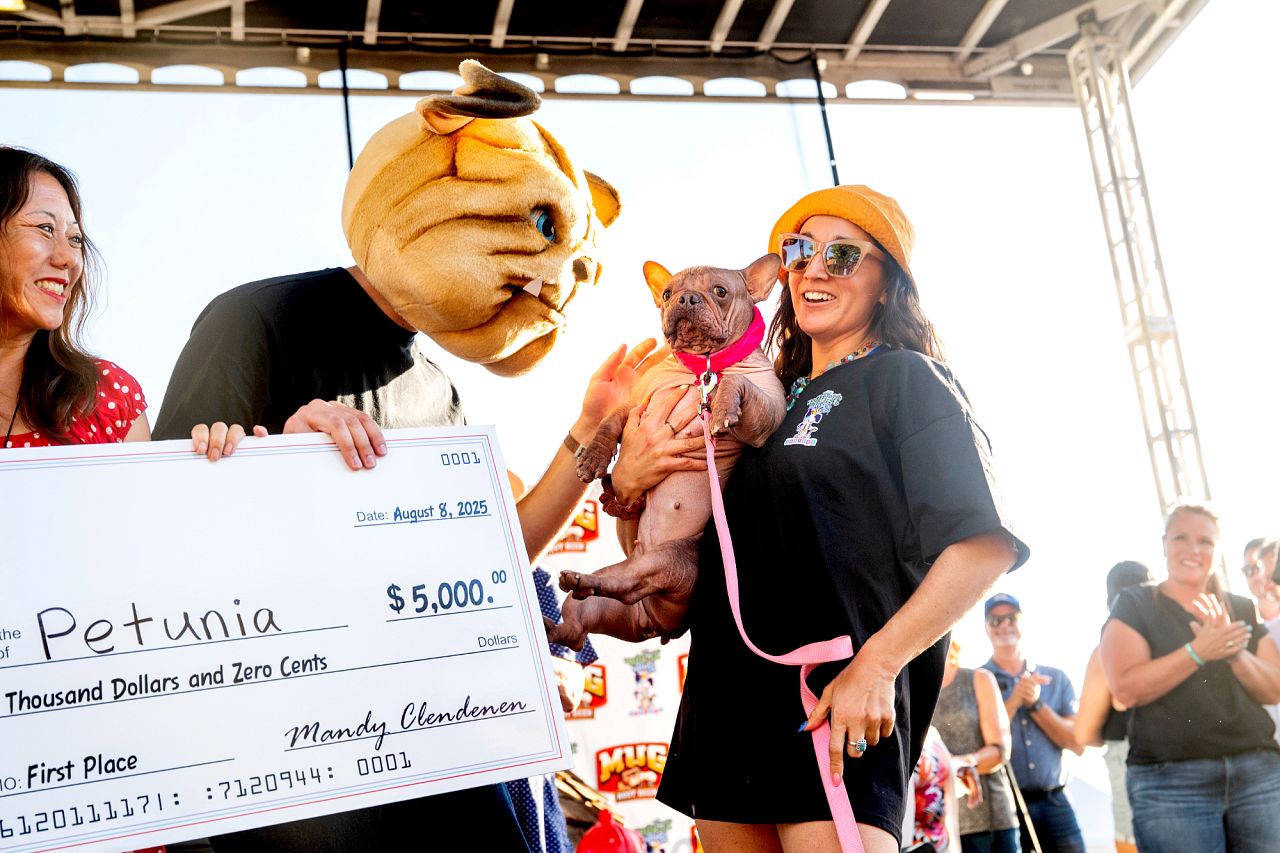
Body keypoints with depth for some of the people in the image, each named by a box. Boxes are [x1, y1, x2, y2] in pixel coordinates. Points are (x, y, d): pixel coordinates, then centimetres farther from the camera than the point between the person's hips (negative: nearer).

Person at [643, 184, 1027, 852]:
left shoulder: (903, 379, 2)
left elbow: (984, 545, -11)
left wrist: (875, 667, -18)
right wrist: (625, 484, 4)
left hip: (837, 705, -6)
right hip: (727, 699, 7)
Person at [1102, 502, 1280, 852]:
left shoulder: (1242, 609, 14)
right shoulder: (1134, 604, 2)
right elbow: (1126, 689, -10)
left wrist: (1235, 653, -13)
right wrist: (1197, 652, -20)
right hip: (1170, 782, -3)